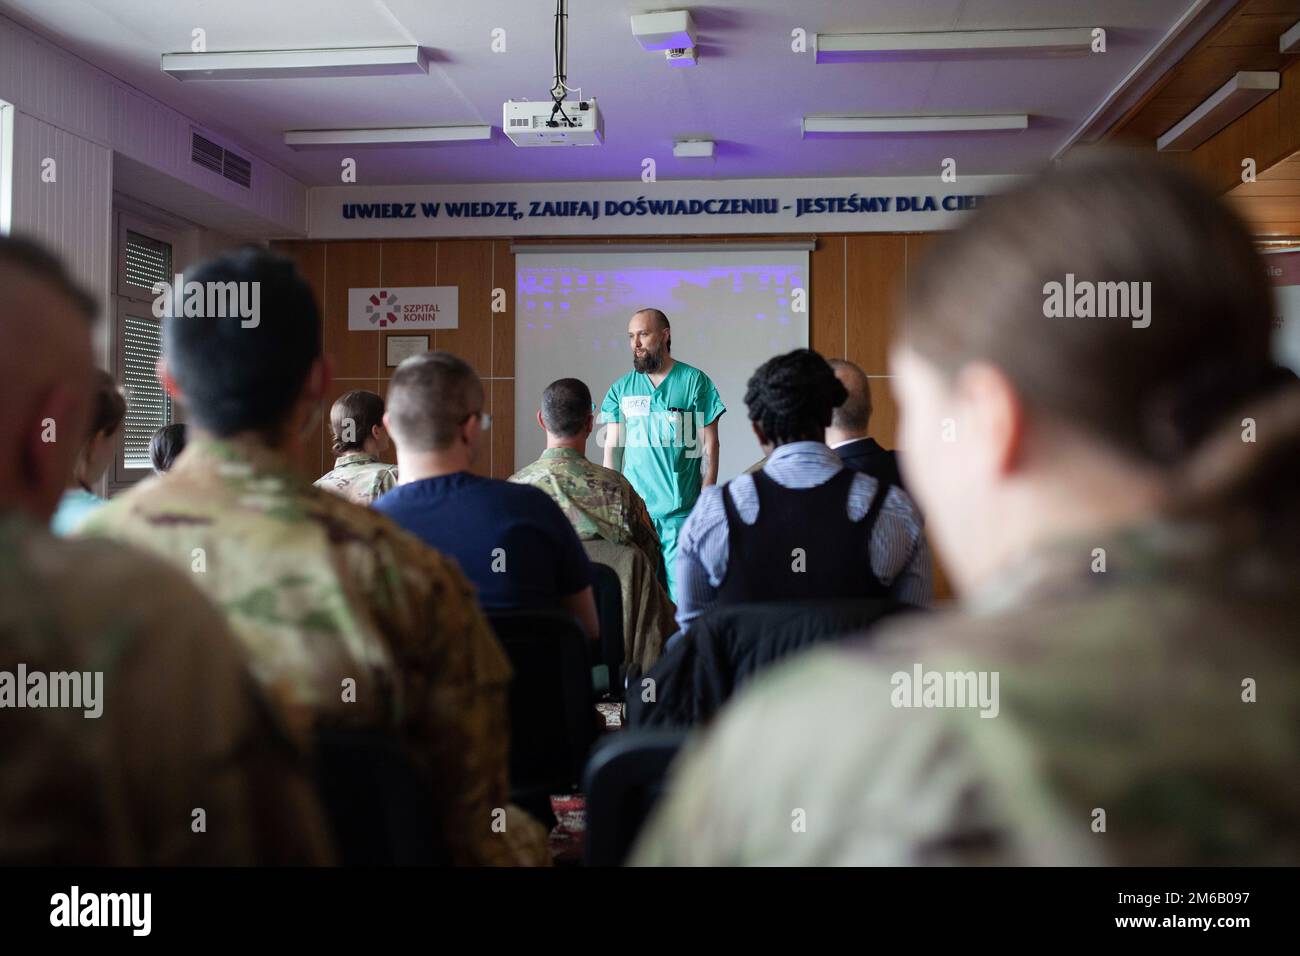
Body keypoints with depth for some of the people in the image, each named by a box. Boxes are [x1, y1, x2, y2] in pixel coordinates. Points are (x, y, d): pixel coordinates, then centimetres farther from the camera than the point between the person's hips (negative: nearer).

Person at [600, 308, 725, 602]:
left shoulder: (695, 381, 0)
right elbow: (613, 448, 10)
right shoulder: (621, 389, 9)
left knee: (680, 590, -4)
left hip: (681, 511, -3)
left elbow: (709, 446, 0)